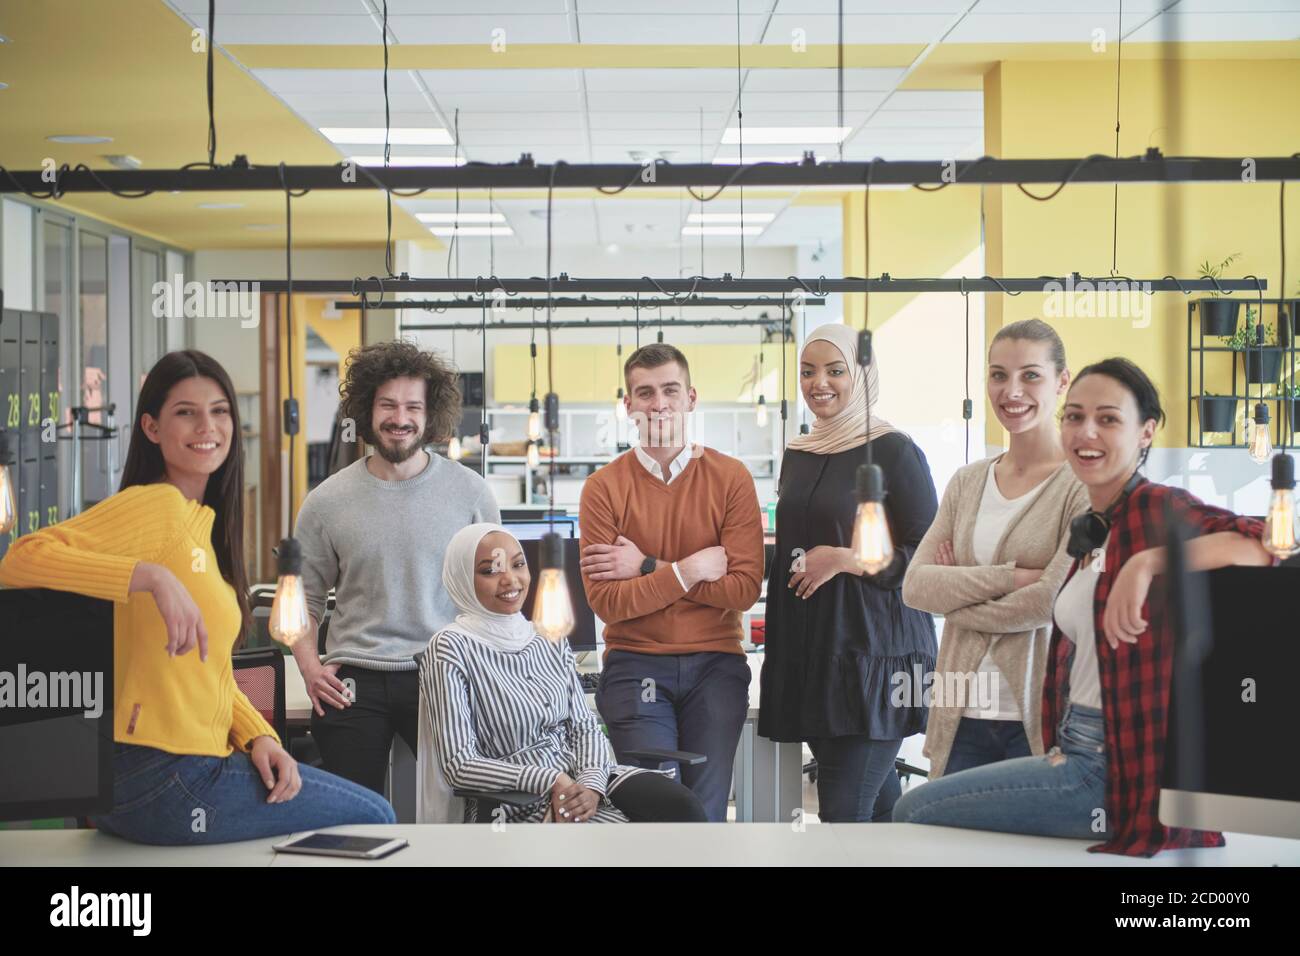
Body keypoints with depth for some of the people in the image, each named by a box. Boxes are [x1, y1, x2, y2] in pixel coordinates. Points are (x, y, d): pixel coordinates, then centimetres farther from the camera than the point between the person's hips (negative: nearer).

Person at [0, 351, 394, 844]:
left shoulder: (207, 522, 15)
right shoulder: (156, 503, -12)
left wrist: (259, 737, 3)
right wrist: (153, 576, -32)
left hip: (196, 762, 9)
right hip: (158, 778, -9)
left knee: (371, 810, 23)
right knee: (373, 817, 2)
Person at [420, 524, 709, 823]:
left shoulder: (550, 639, 13)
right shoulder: (451, 648, -6)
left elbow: (585, 725, 10)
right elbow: (459, 765, -12)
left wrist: (591, 783, -12)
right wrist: (553, 782, -20)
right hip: (519, 803, -6)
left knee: (683, 807, -22)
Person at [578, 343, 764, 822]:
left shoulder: (730, 477, 2)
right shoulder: (603, 487, 1)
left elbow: (745, 588, -7)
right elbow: (606, 601, -8)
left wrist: (649, 567, -8)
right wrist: (692, 569, -13)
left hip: (715, 665, 1)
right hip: (636, 666, -1)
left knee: (706, 812, -1)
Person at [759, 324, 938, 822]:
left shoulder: (893, 451, -6)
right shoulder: (797, 454, 15)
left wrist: (843, 560, -15)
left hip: (873, 651, -6)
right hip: (808, 651, 7)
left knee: (843, 812, -11)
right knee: (879, 801, 11)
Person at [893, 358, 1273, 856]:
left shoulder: (1156, 507, -14)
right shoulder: (1090, 529, 13)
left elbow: (1265, 544, -31)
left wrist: (1149, 562, -36)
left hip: (1117, 771, -9)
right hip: (1079, 753, 9)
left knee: (914, 813, -5)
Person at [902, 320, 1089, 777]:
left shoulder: (1084, 483, -6)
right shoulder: (968, 481, 12)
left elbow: (1054, 599, -15)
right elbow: (914, 585, 1)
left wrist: (956, 593, -2)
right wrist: (1010, 577, -13)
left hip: (1039, 718, -5)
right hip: (962, 717, 5)